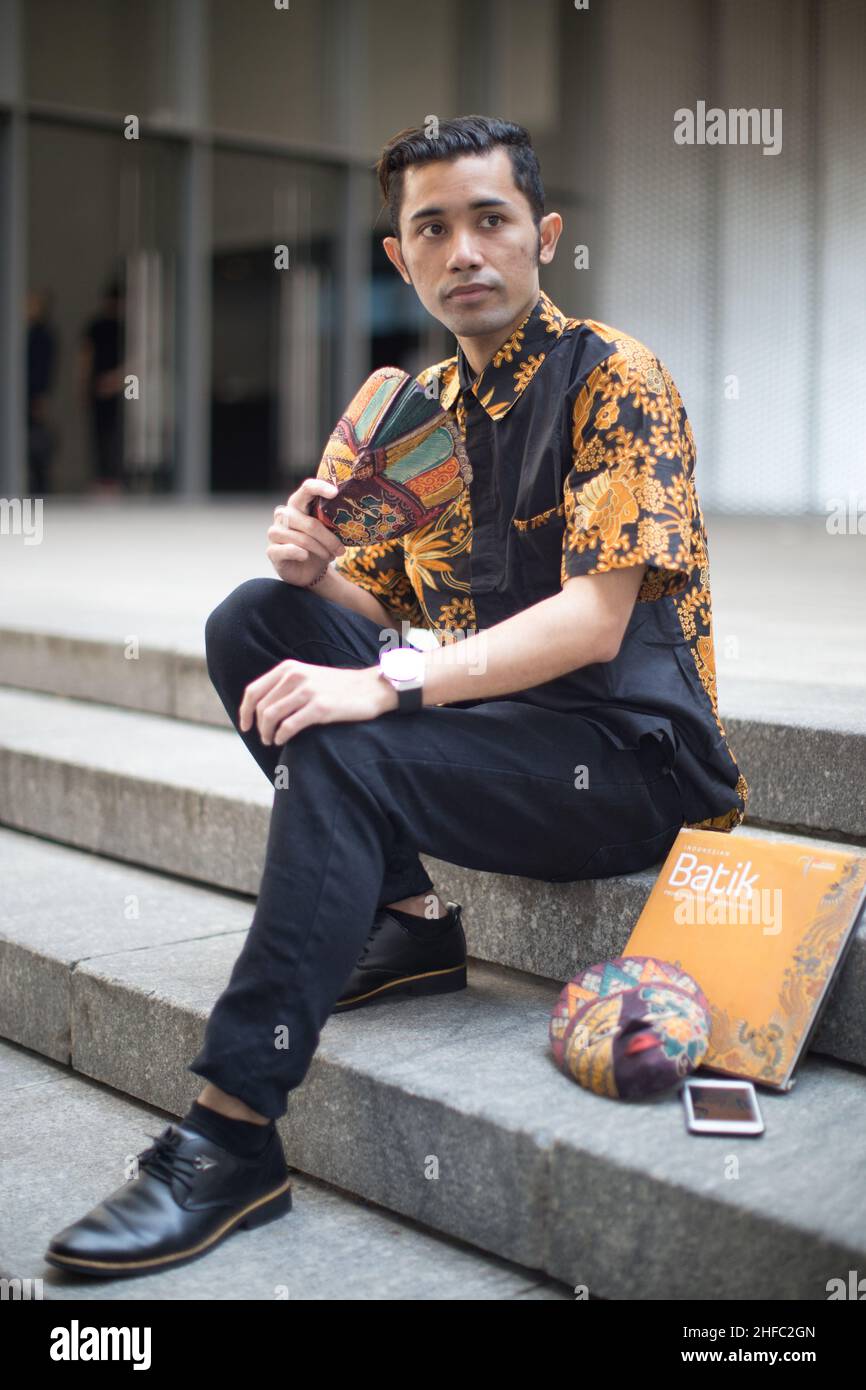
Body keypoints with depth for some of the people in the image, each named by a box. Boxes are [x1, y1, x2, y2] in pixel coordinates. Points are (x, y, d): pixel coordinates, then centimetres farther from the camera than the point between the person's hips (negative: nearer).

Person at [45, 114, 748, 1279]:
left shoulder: (612, 379, -10)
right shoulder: (426, 406, 12)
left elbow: (594, 621, -21)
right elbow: (388, 597, 16)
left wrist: (385, 688, -29)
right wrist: (315, 564, -8)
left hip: (631, 755, -7)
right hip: (494, 717, 8)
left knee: (341, 756, -30)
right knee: (257, 623, -4)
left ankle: (233, 1139, -25)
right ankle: (409, 920, -4)